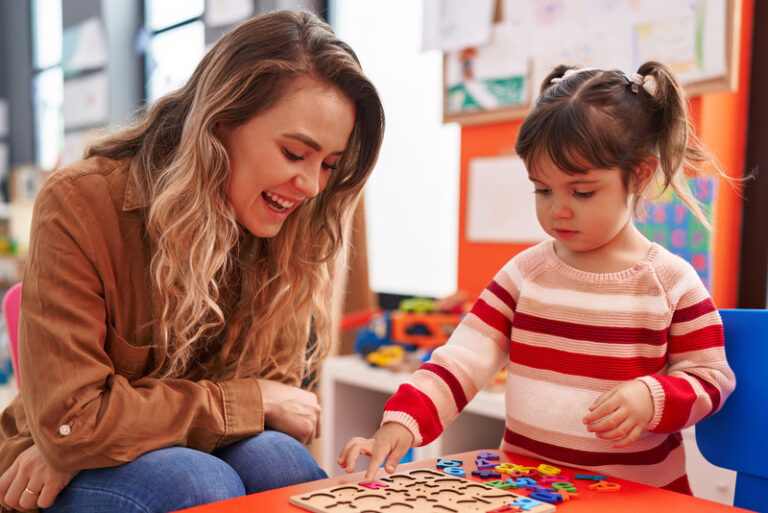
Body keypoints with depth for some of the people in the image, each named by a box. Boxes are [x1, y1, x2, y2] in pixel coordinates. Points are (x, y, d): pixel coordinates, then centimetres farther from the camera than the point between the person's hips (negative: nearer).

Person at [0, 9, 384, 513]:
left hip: (187, 455, 3)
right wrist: (255, 403, -19)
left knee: (276, 460, -28)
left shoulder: (285, 234, -7)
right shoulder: (80, 206, -18)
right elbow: (69, 422, -20)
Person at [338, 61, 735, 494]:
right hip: (522, 482, 1)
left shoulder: (671, 282, -4)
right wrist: (401, 423, -17)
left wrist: (651, 399, -18)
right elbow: (463, 359, -4)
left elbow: (712, 377, 3)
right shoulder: (526, 271, 0)